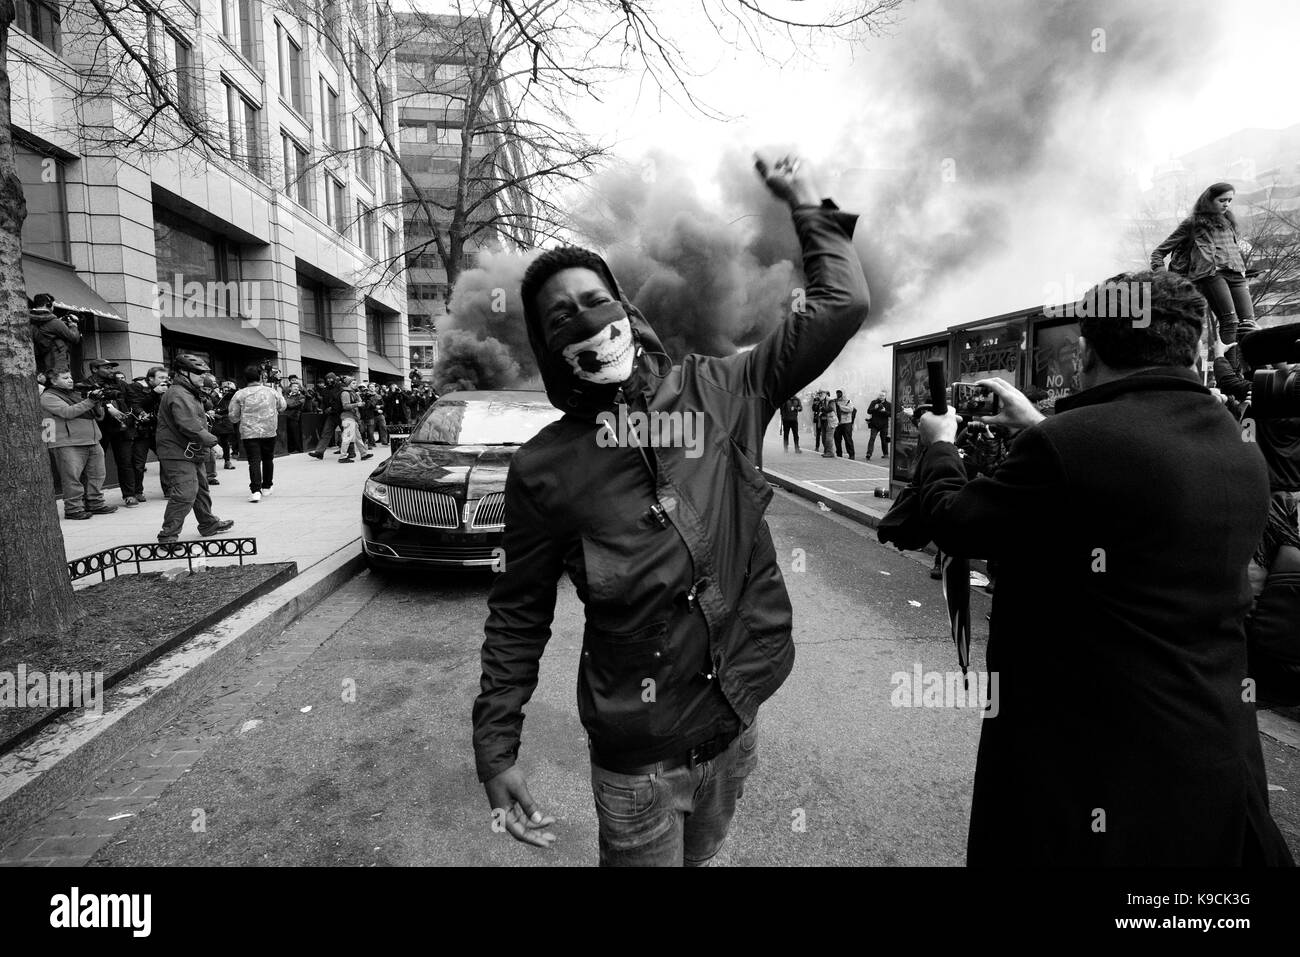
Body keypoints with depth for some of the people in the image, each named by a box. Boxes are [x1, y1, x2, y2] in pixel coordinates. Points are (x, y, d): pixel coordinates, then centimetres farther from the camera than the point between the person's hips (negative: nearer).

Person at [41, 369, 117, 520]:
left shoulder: (77, 394, 21)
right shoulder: (48, 397, 1)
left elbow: (99, 417, 18)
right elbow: (68, 412, -16)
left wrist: (98, 403, -1)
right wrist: (90, 401, -20)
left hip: (93, 442, 7)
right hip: (69, 444, -7)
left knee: (96, 475, 10)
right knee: (72, 478, -5)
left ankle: (95, 504, 20)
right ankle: (73, 509, 1)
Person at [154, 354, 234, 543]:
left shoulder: (190, 393, 18)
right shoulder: (178, 395, -18)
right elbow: (188, 426, -27)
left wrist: (208, 439, 9)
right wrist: (211, 440, -17)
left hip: (192, 453, 11)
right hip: (179, 454, -11)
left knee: (201, 489, 21)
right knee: (184, 493, -14)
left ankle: (209, 524, 35)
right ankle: (168, 535, -9)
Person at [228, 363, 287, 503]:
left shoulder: (240, 394, -4)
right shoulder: (271, 391, 0)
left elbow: (233, 417, 1)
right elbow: (283, 406, 18)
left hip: (249, 433, -2)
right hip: (269, 431, 2)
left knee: (254, 461, -3)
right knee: (268, 459, 16)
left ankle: (255, 490, -16)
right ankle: (266, 487, 27)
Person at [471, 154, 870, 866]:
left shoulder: (717, 393, -7)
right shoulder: (542, 468, -12)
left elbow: (840, 306, -3)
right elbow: (518, 615, -4)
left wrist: (806, 206, 2)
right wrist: (495, 748, -5)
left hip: (736, 725, 3)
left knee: (700, 856, 27)